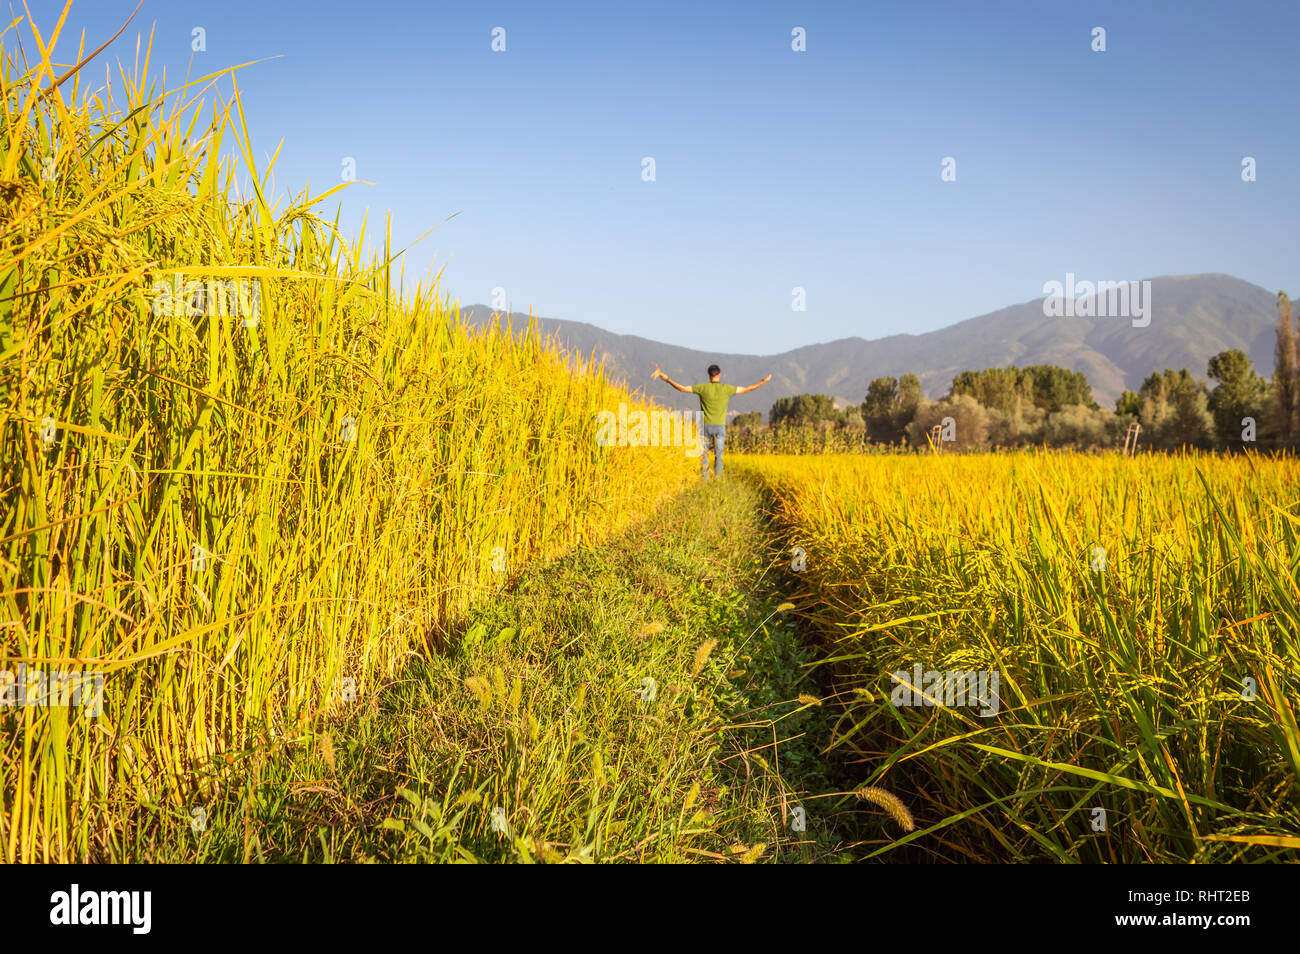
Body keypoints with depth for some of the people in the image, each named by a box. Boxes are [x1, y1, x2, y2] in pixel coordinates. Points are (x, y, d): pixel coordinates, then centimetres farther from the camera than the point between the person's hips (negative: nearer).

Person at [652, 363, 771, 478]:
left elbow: (682, 388, -7)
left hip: (706, 426, -1)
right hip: (720, 426, 1)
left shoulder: (703, 388, -6)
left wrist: (666, 378, -1)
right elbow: (746, 389, 4)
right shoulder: (726, 389, -3)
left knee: (704, 454, 7)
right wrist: (763, 381, 15)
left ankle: (704, 479, 1)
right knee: (718, 456, 5)